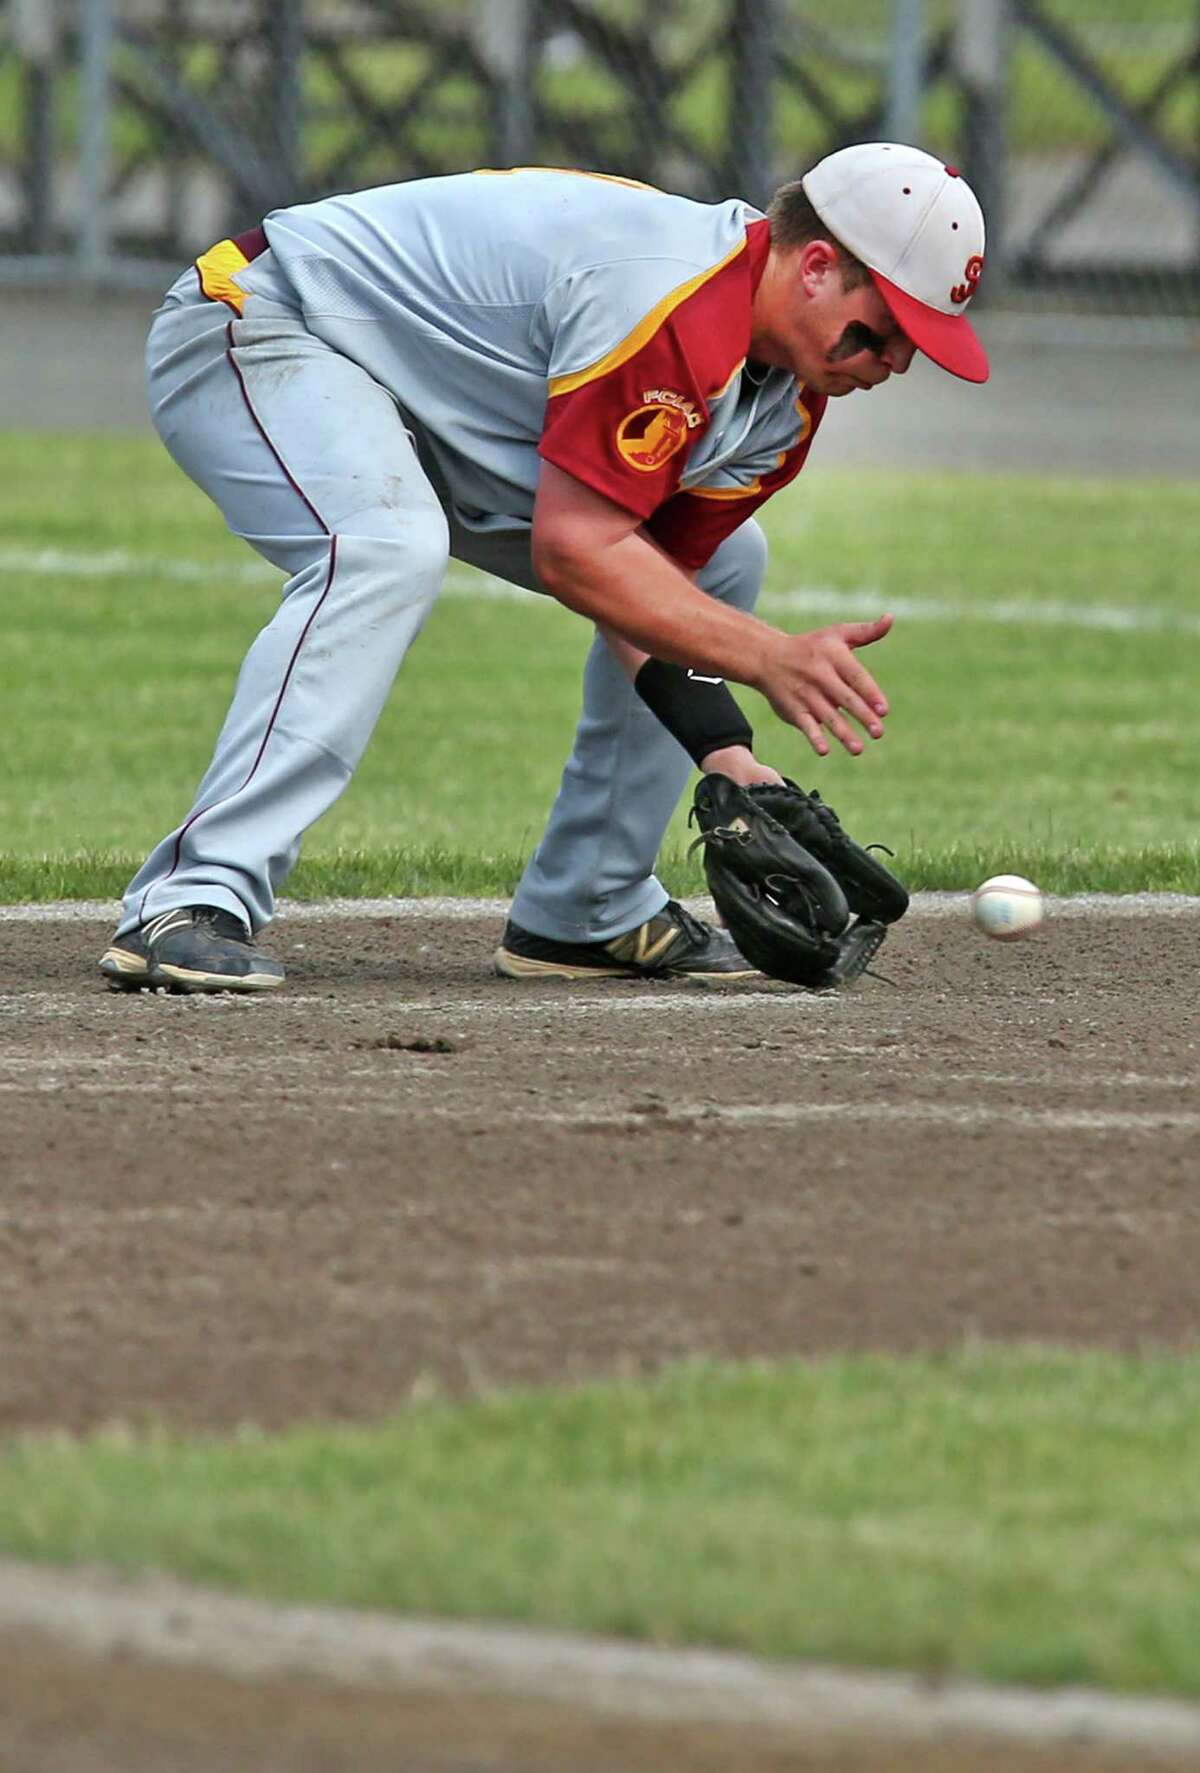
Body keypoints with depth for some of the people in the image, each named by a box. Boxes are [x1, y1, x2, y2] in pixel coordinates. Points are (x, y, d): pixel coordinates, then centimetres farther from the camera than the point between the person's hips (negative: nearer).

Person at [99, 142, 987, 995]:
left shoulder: (785, 403, -3)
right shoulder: (672, 304, -33)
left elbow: (655, 579, -4)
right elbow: (576, 554, -33)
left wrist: (727, 755, -17)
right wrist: (767, 657, -34)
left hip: (445, 421, 10)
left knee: (723, 562, 11)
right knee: (389, 551, -40)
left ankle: (586, 915, 13)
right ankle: (196, 901, -43)